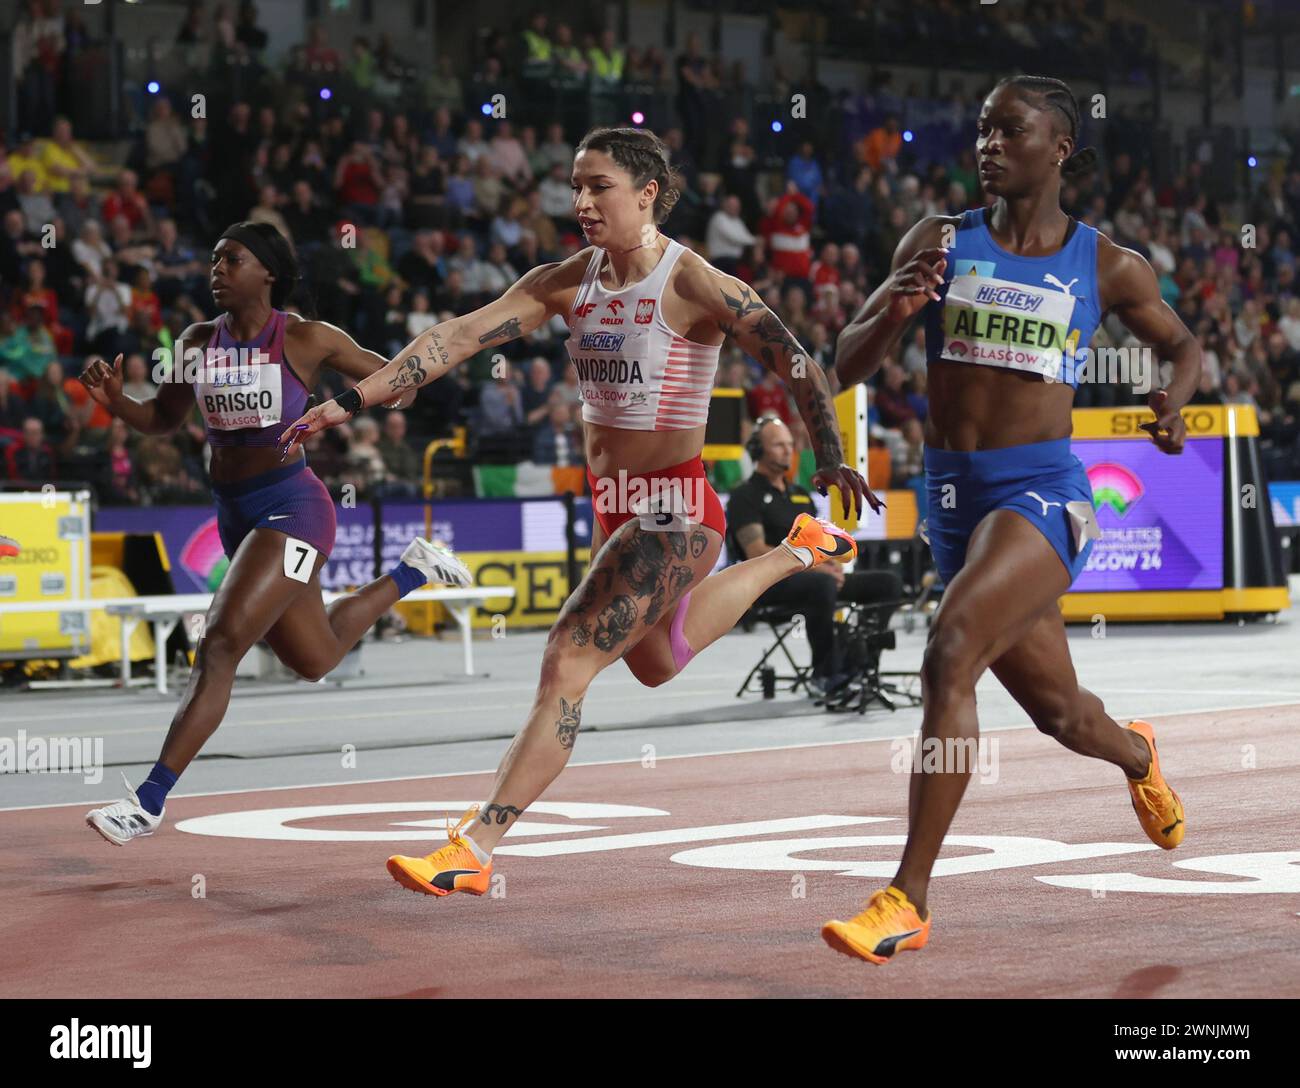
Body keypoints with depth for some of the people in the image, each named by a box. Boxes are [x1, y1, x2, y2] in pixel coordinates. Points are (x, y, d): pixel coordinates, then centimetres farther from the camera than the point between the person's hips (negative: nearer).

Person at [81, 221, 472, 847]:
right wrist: (113, 401, -5)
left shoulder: (306, 339, -10)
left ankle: (149, 800, -18)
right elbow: (162, 421, 15)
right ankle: (412, 571, 48)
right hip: (234, 514, 7)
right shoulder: (196, 343, 5)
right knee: (314, 660, 22)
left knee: (220, 644, -20)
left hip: (290, 507, -7)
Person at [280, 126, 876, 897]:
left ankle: (472, 850, -15)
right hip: (613, 509, 9)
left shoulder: (693, 285, -16)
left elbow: (792, 360, -17)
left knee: (567, 667, -16)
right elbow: (460, 336, -2)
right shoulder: (568, 283, 2)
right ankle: (793, 556, 50)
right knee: (656, 664, 30)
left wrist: (832, 458, -27)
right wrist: (351, 401, -9)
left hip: (671, 514, -9)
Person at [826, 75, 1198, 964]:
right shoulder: (940, 242, 4)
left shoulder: (1107, 266, 0)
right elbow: (849, 367, 3)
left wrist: (1175, 402, -4)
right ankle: (1138, 756, 56)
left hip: (1044, 490, -4)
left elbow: (1181, 341, 18)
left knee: (952, 649, -29)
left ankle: (908, 900, -24)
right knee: (1056, 710, 17)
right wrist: (895, 312, -19)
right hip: (952, 493, 4)